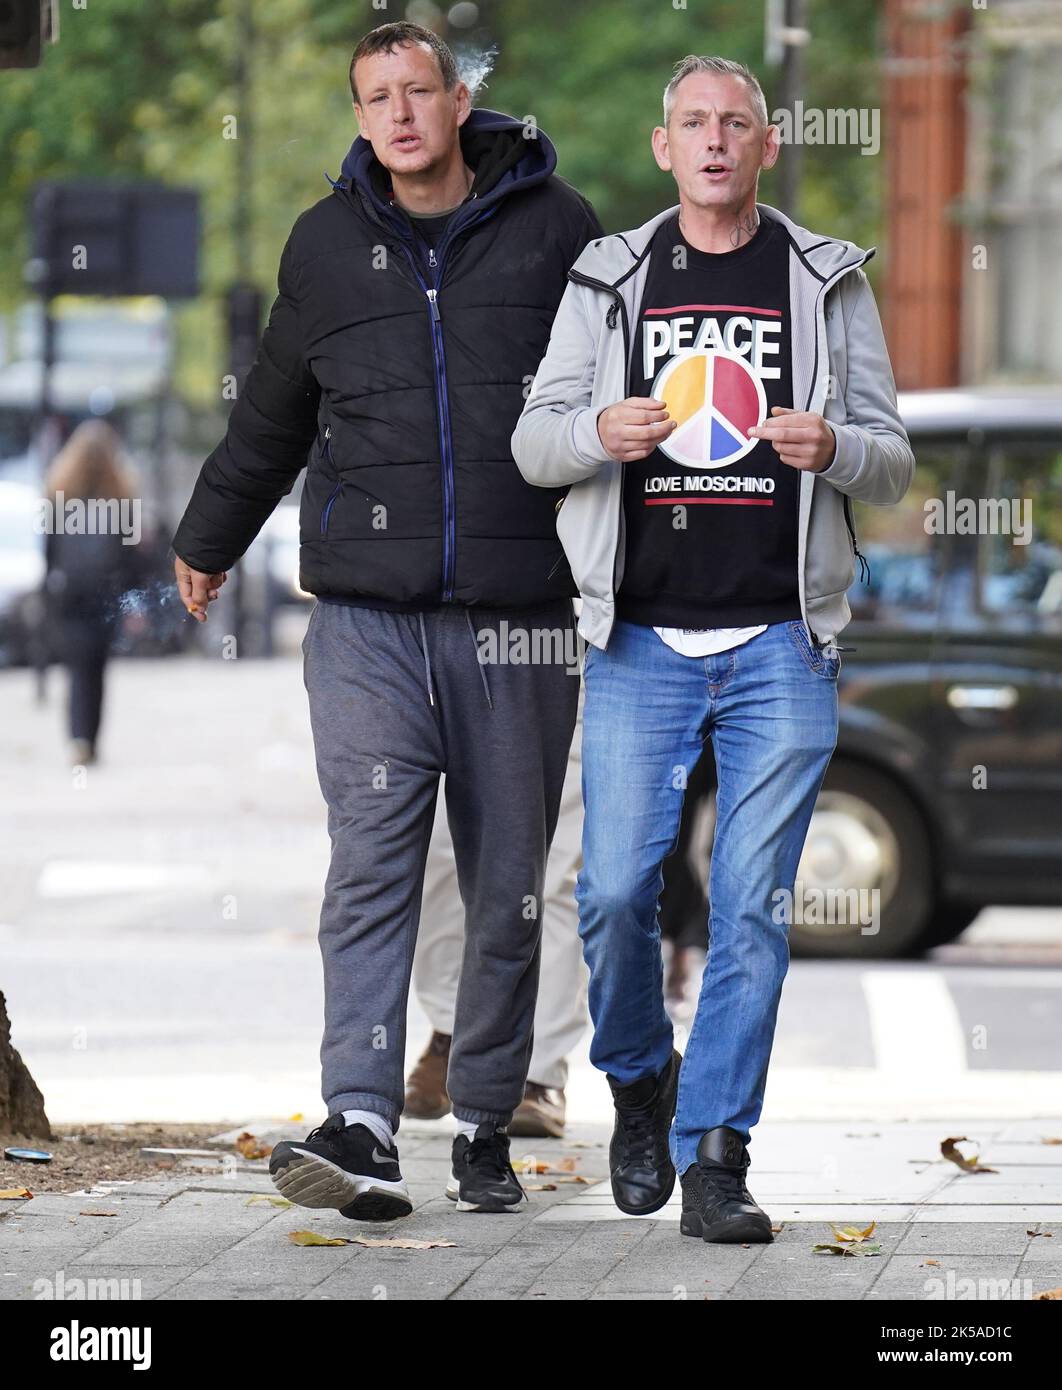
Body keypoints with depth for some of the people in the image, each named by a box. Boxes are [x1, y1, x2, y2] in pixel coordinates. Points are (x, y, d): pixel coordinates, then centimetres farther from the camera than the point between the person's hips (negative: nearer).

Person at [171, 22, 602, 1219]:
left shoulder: (554, 229, 4)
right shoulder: (327, 246, 11)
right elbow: (270, 418, 26)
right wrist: (207, 540, 37)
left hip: (518, 622, 0)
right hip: (368, 614, 0)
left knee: (507, 885, 5)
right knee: (371, 862, -13)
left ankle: (485, 1124, 16)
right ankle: (360, 1124, -20)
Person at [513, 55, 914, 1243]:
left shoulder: (828, 282, 8)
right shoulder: (607, 279, 9)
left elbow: (893, 465, 9)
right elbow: (532, 442, 9)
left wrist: (833, 450, -14)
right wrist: (601, 433, -13)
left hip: (779, 645, 0)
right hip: (640, 641, 0)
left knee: (752, 907, -4)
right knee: (616, 890, -4)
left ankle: (713, 1156, 2)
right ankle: (640, 1081, 23)